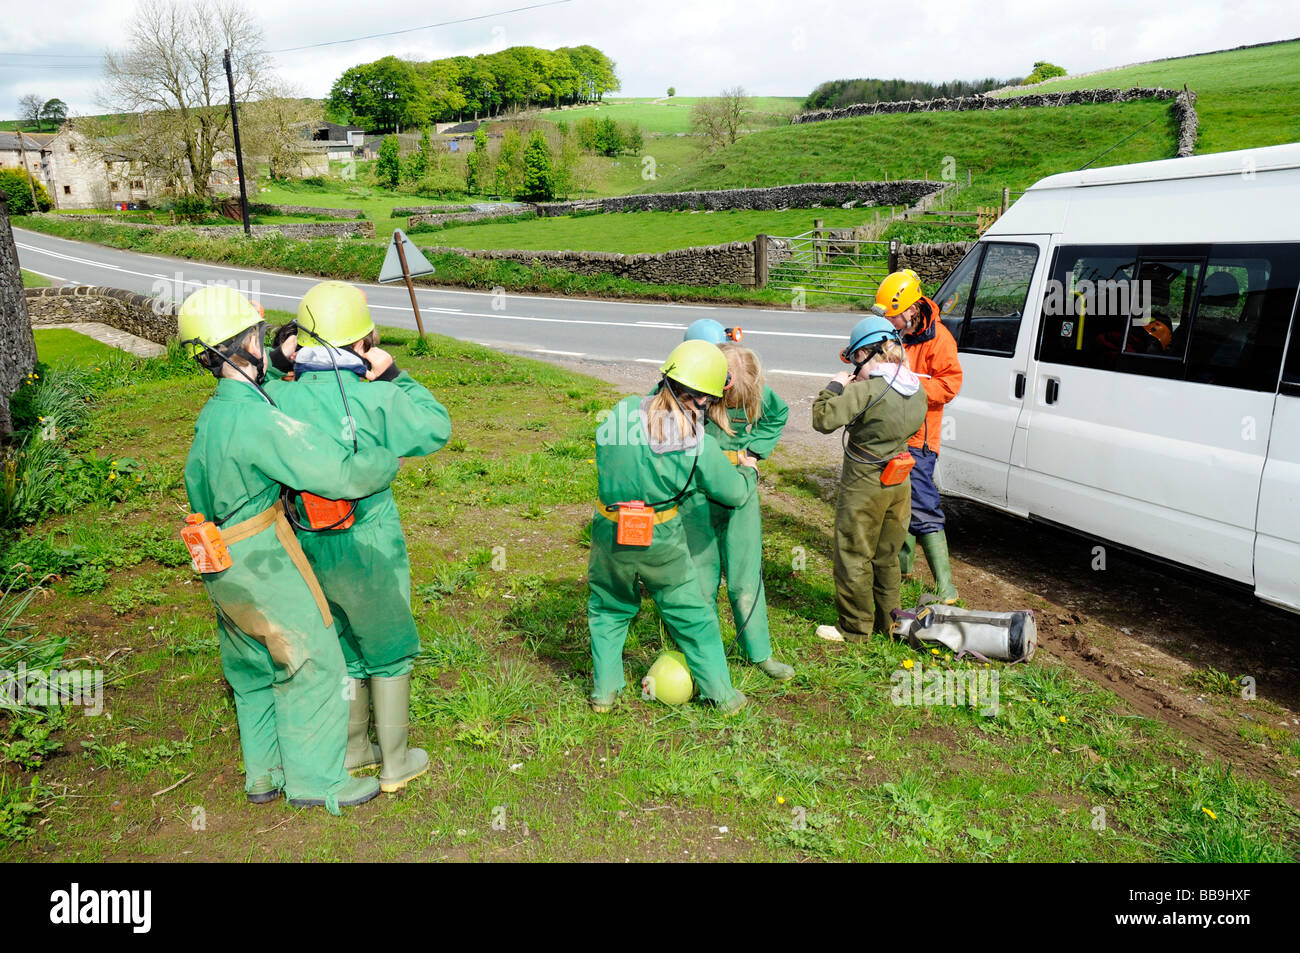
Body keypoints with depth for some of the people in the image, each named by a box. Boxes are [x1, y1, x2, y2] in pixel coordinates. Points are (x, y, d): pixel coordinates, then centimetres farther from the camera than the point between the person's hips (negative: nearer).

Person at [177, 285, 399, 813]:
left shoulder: (213, 412, 5)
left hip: (223, 565, 10)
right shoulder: (255, 418, -25)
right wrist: (389, 457, -12)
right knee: (312, 665, 5)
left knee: (254, 669, 21)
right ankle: (315, 779, 18)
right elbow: (341, 474, -29)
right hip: (264, 562, -10)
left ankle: (264, 772, 36)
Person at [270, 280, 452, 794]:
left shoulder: (283, 398, -10)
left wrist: (277, 369, 2)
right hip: (369, 549, -4)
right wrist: (395, 376, -4)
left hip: (312, 548, 5)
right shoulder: (376, 398, -21)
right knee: (389, 653, 15)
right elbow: (436, 429, -6)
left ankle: (353, 748, 40)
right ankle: (396, 763, 27)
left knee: (344, 647, 25)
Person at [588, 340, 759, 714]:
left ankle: (604, 690, 28)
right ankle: (720, 693, 27)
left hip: (610, 534, 2)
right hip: (661, 542, -2)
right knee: (693, 615, 16)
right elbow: (735, 493, -3)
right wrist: (749, 471, 20)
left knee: (608, 609, 23)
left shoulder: (623, 411, -9)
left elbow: (601, 442, 11)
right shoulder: (699, 444, -14)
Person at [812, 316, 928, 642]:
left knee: (854, 558, 7)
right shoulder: (917, 389, 0)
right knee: (887, 556, 20)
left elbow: (823, 419, -25)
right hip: (899, 484, 7)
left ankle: (855, 628, 17)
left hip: (864, 486, -7)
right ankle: (888, 621, 31)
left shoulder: (865, 391, -23)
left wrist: (835, 387, -9)